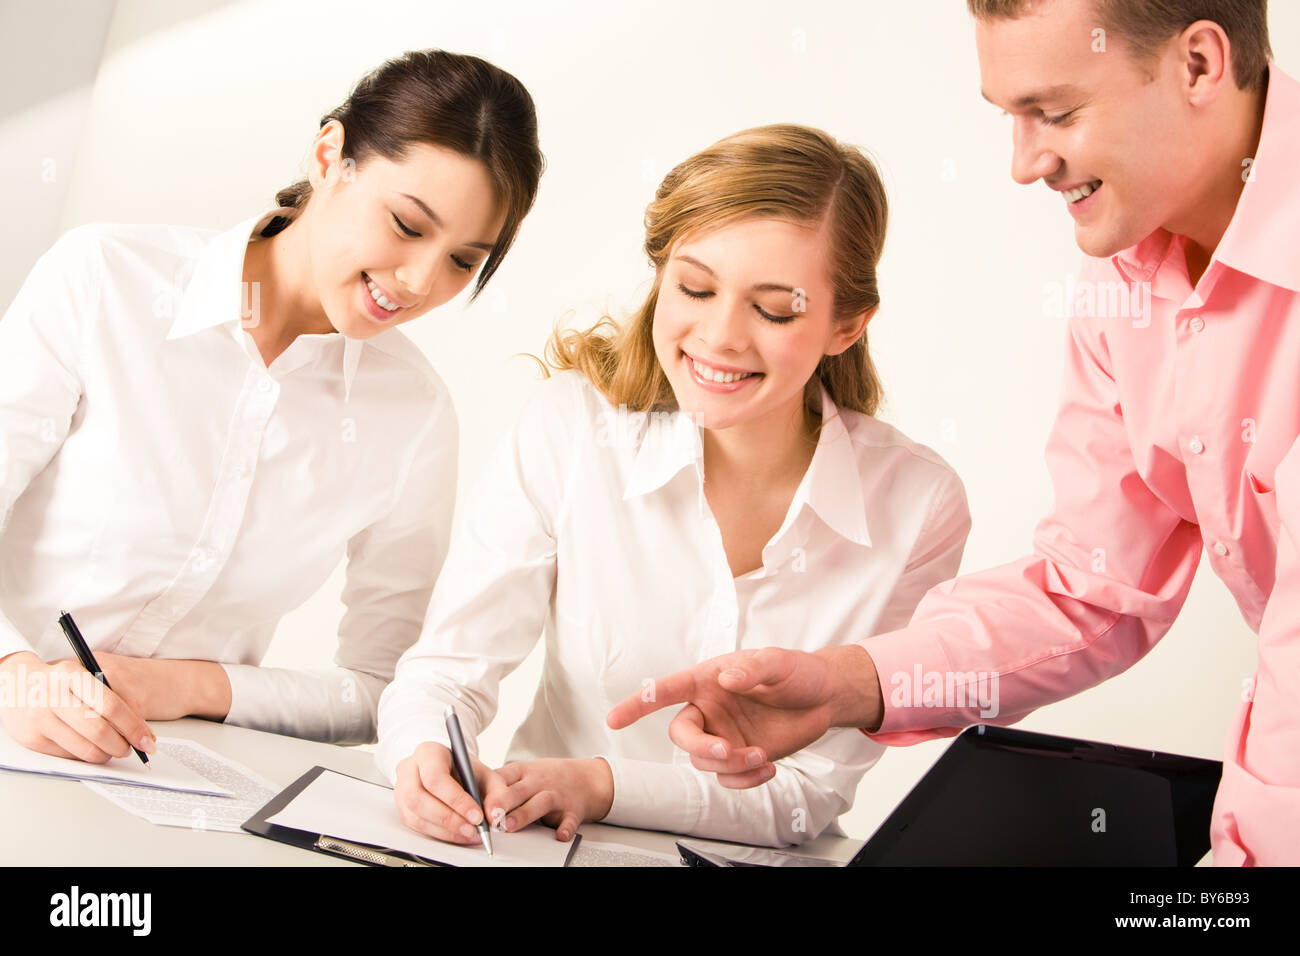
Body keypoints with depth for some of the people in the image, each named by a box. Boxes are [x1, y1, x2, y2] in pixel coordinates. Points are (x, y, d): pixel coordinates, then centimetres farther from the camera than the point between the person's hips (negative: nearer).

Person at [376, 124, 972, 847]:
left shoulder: (920, 507, -12)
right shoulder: (572, 426, -12)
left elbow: (812, 793, -9)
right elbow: (452, 666, -8)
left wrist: (605, 785, -23)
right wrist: (425, 754, -30)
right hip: (541, 847, 2)